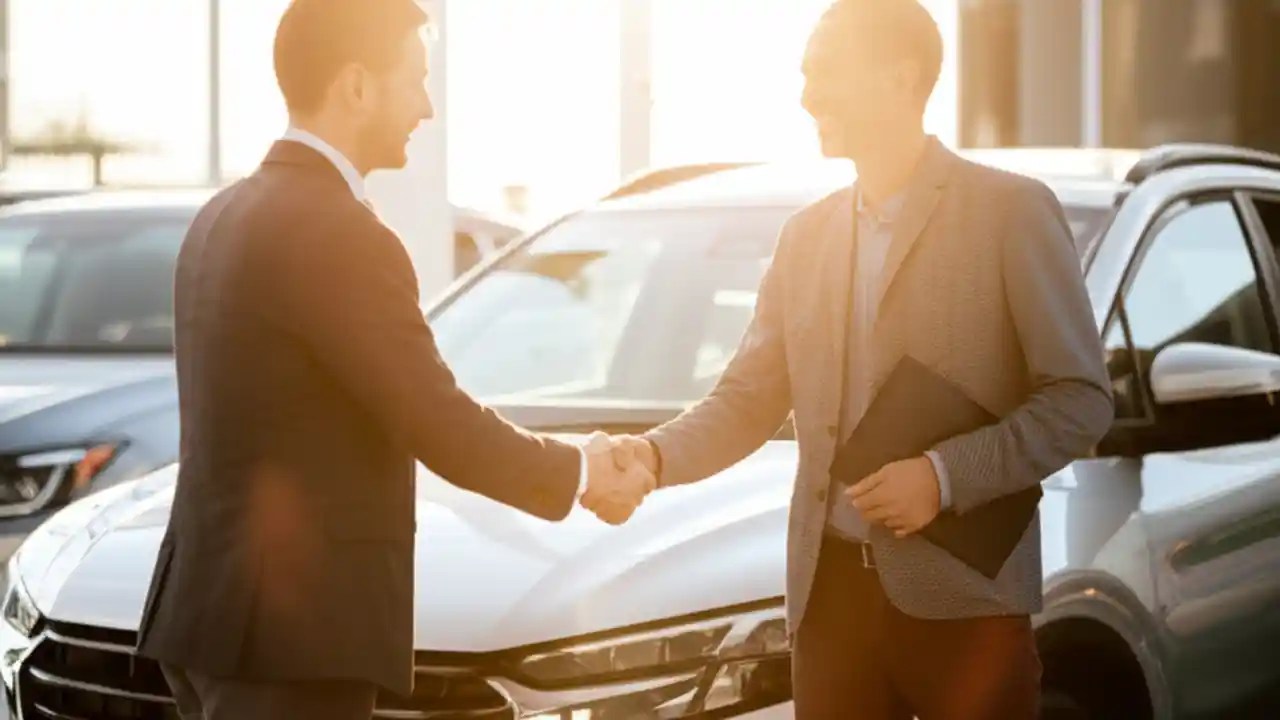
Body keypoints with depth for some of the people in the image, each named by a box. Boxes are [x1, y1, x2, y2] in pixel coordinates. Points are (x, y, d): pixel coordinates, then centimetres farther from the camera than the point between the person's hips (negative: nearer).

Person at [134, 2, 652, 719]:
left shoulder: (227, 216, 11)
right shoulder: (337, 234, -18)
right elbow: (443, 431, -15)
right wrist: (578, 473, 1)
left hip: (226, 610, 9)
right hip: (292, 631, -9)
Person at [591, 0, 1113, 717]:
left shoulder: (1011, 210, -4)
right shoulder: (807, 234, 13)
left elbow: (1082, 398, -7)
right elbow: (749, 398, 13)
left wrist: (947, 475, -17)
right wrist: (656, 454, -6)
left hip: (962, 599, -5)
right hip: (831, 593, 5)